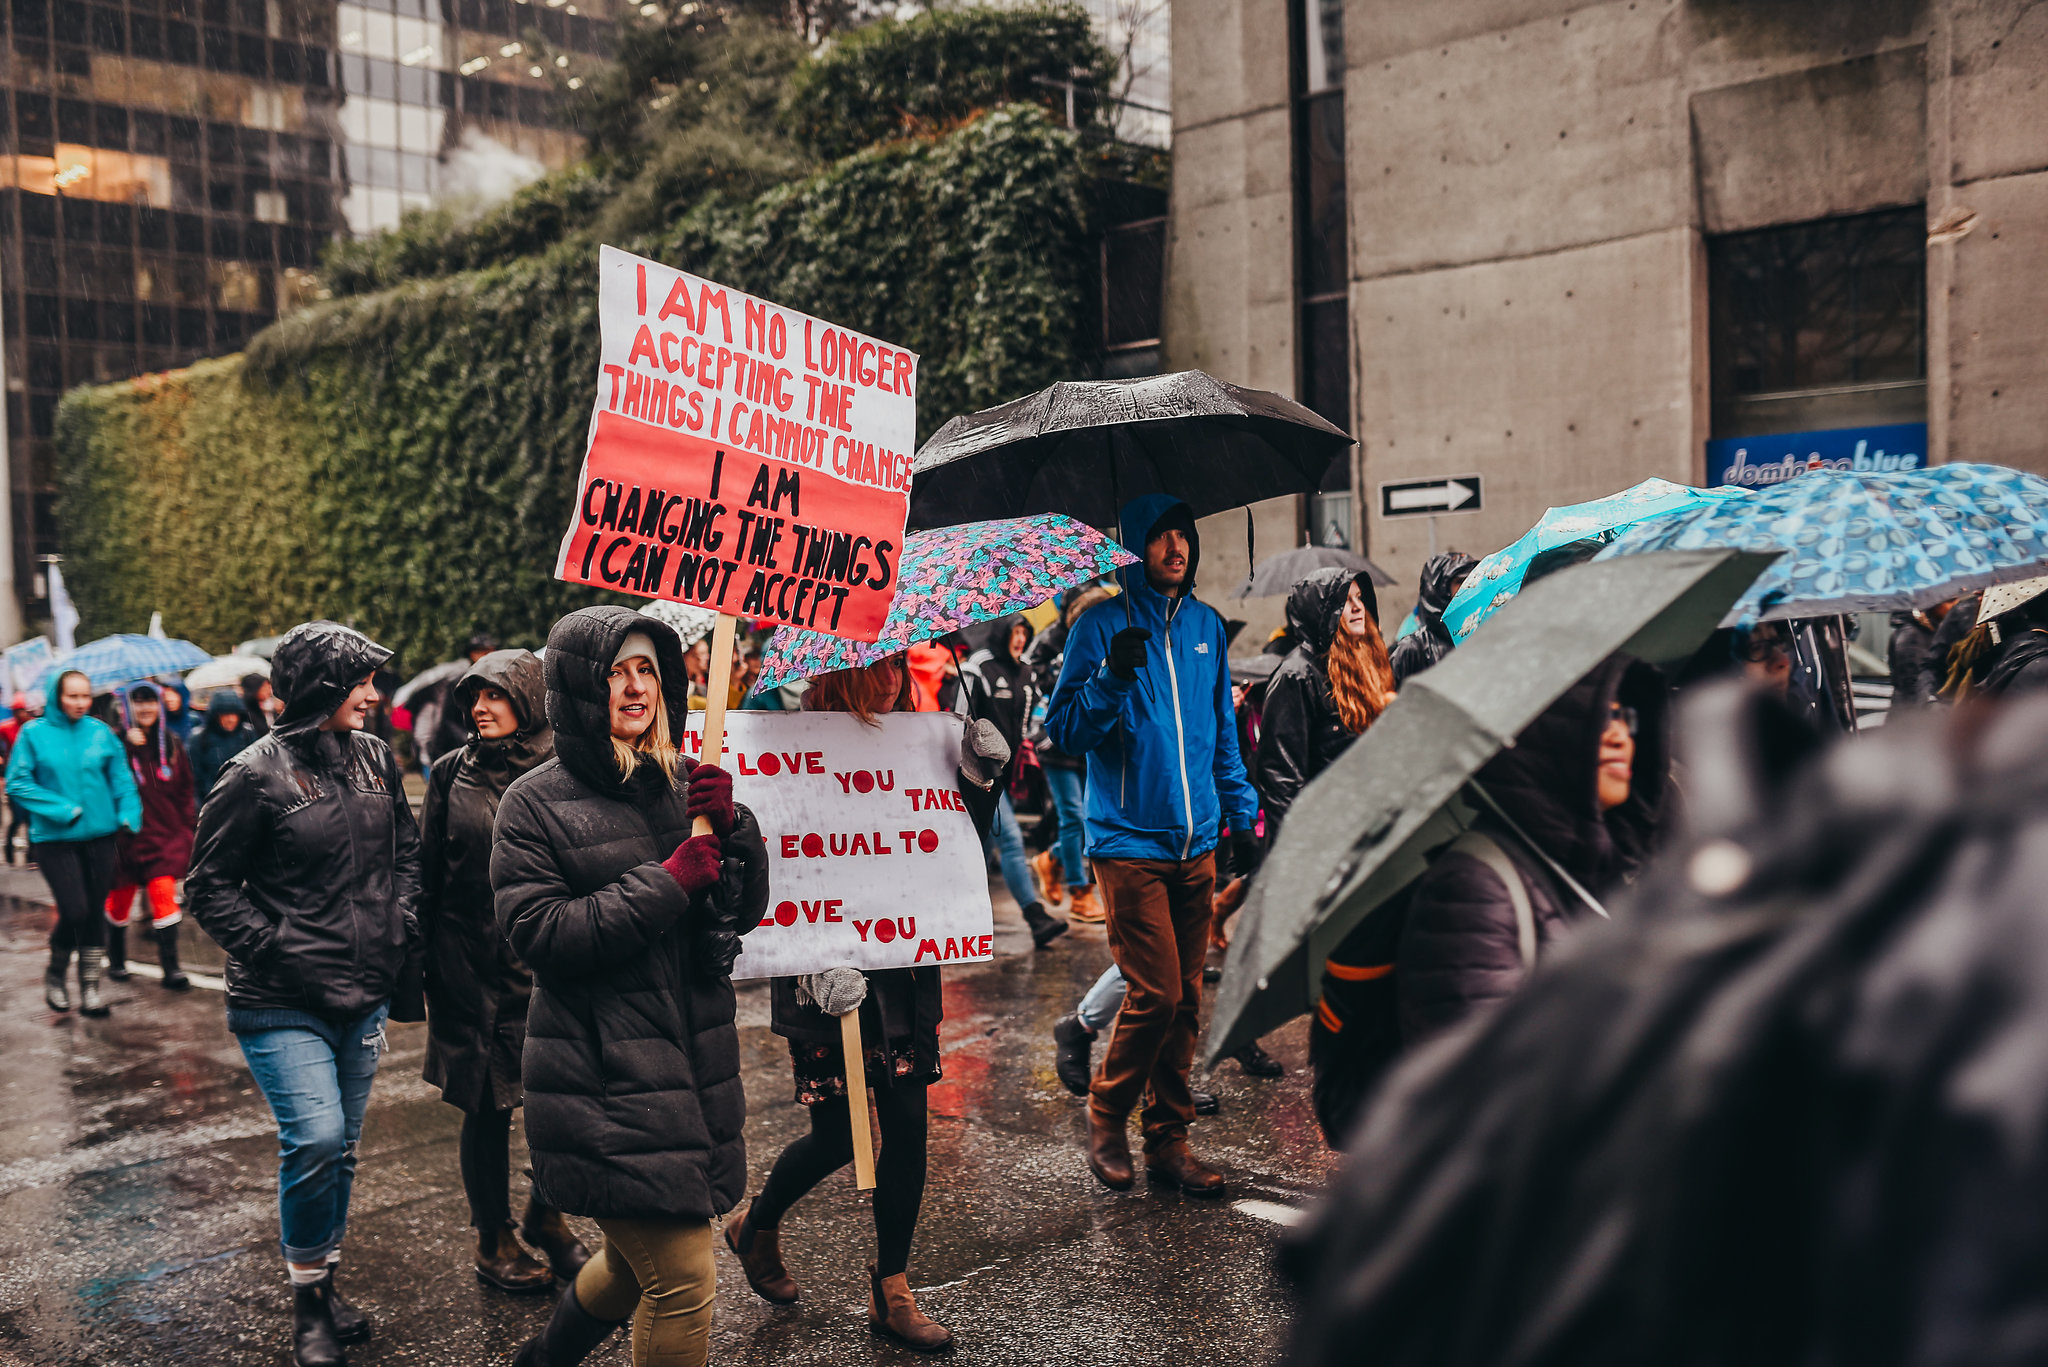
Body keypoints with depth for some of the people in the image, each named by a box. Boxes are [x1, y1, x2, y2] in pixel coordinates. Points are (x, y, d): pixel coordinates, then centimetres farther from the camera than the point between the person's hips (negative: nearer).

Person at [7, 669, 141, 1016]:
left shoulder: (101, 732, 3)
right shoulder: (34, 733, -3)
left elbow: (121, 779, 7)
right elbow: (17, 785, -4)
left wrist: (128, 815, -8)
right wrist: (63, 810, -13)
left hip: (100, 835, 3)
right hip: (55, 839, -3)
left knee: (95, 912, 6)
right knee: (75, 911, -9)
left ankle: (90, 987, 17)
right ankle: (54, 975, 17)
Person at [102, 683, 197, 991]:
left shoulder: (170, 742, 6)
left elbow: (184, 787, 13)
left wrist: (189, 824, 10)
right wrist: (128, 747, -25)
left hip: (166, 833, 1)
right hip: (127, 834, -1)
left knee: (164, 894, -10)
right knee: (120, 899, 11)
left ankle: (171, 968, -7)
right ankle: (116, 961, 32)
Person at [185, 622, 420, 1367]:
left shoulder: (375, 759, 5)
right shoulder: (257, 774, -12)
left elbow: (406, 846, 19)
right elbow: (209, 887, -7)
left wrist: (401, 921, 6)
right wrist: (277, 948, -14)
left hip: (365, 993, 6)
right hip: (284, 1004, -6)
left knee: (341, 1147, 14)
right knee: (314, 1138, -16)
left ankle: (326, 1286, 31)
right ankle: (307, 1302, 5)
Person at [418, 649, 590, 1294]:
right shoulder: (452, 773, 2)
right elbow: (428, 872, 7)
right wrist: (425, 959, 4)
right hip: (470, 966, 0)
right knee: (486, 1105, 8)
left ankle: (546, 1218, 27)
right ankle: (493, 1237, 26)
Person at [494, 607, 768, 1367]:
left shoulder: (683, 783, 9)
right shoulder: (536, 803, -6)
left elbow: (746, 912, 7)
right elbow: (538, 934, -16)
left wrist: (733, 832, -12)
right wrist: (668, 882, -19)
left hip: (691, 1065, 6)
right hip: (605, 1081, -6)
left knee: (639, 1261, 21)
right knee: (683, 1278, -6)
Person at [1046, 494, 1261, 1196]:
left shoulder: (1207, 625, 13)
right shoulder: (1103, 625, -3)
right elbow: (1063, 728, -7)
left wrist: (1242, 817, 15)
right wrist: (1112, 678, -22)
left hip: (1196, 843, 5)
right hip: (1129, 842, -5)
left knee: (1187, 998, 8)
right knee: (1156, 993, -10)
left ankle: (1168, 1138, 19)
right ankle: (1106, 1115, 13)